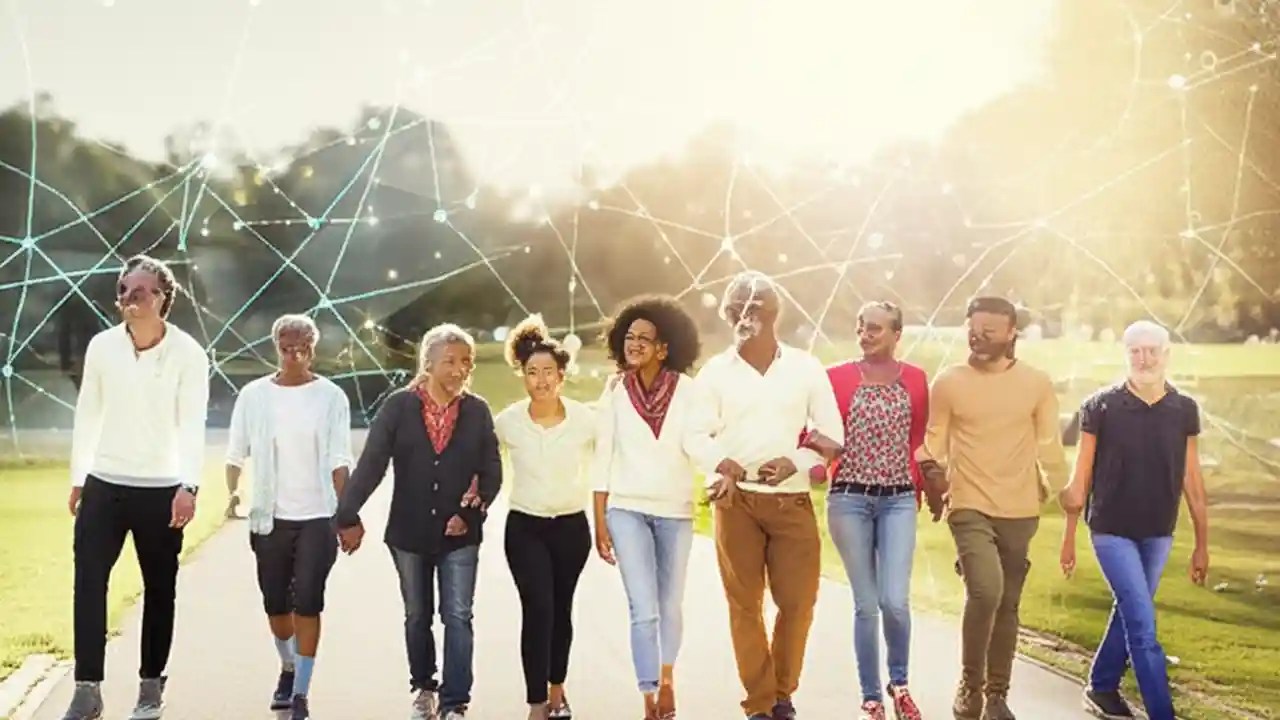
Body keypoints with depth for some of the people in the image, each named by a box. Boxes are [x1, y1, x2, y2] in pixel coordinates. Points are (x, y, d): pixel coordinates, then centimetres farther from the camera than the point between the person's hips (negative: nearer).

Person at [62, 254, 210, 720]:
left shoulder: (188, 353, -10)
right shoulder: (102, 345, -2)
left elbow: (192, 423, -15)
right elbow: (87, 415, 6)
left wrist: (189, 486, -26)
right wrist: (77, 478, 8)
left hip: (162, 489, -2)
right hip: (104, 485, 2)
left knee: (159, 589, 7)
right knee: (88, 583, -3)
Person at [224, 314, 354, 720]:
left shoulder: (331, 397, -2)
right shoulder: (253, 395, 1)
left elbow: (339, 461, -1)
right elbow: (236, 454, 4)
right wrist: (232, 495, -11)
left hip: (317, 517, -2)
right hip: (270, 517, 2)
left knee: (307, 602, -7)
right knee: (275, 603, 11)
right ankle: (288, 668, 37)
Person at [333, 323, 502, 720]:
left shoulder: (477, 411, -1)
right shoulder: (398, 406, -5)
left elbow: (492, 471, 1)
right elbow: (371, 464, -10)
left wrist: (472, 512, -14)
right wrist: (348, 516, -17)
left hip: (459, 534, 0)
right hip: (409, 532, 0)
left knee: (458, 617, -5)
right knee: (417, 617, 15)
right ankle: (424, 688, 34)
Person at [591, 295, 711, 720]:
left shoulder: (686, 390, -7)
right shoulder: (615, 391, -4)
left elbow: (696, 444, -16)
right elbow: (603, 459, -1)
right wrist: (599, 522, -2)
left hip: (675, 510, 1)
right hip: (627, 510, -1)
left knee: (670, 605, 17)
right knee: (643, 611, -7)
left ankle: (666, 677, 42)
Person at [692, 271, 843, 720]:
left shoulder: (806, 367, 4)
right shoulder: (715, 372, 3)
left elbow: (832, 435, 5)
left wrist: (794, 464, -12)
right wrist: (721, 466, -19)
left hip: (792, 501, 1)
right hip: (737, 501, 0)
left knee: (799, 601, 0)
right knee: (745, 603, 2)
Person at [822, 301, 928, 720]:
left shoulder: (915, 380, 6)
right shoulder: (838, 378, 0)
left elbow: (920, 441, 13)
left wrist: (920, 489, 11)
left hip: (899, 500, 1)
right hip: (849, 499, -1)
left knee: (895, 600, -11)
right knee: (866, 604, 1)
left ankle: (899, 682, 16)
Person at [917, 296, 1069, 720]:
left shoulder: (1037, 383, 1)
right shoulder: (948, 382, -3)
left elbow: (1049, 444, 7)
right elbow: (932, 443, 4)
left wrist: (1058, 489, 3)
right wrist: (933, 475, -8)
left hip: (1020, 511, 3)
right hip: (969, 507, -2)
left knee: (1008, 603, 11)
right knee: (985, 590, -21)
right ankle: (970, 684, -1)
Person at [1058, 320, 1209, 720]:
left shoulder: (1184, 410, -1)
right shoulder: (1101, 407, -10)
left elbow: (1192, 481, 5)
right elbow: (1081, 476, -4)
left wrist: (1202, 543, 6)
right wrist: (1069, 536, 0)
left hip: (1158, 533, 4)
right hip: (1112, 531, -4)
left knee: (1130, 613, 17)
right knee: (1143, 624, -9)